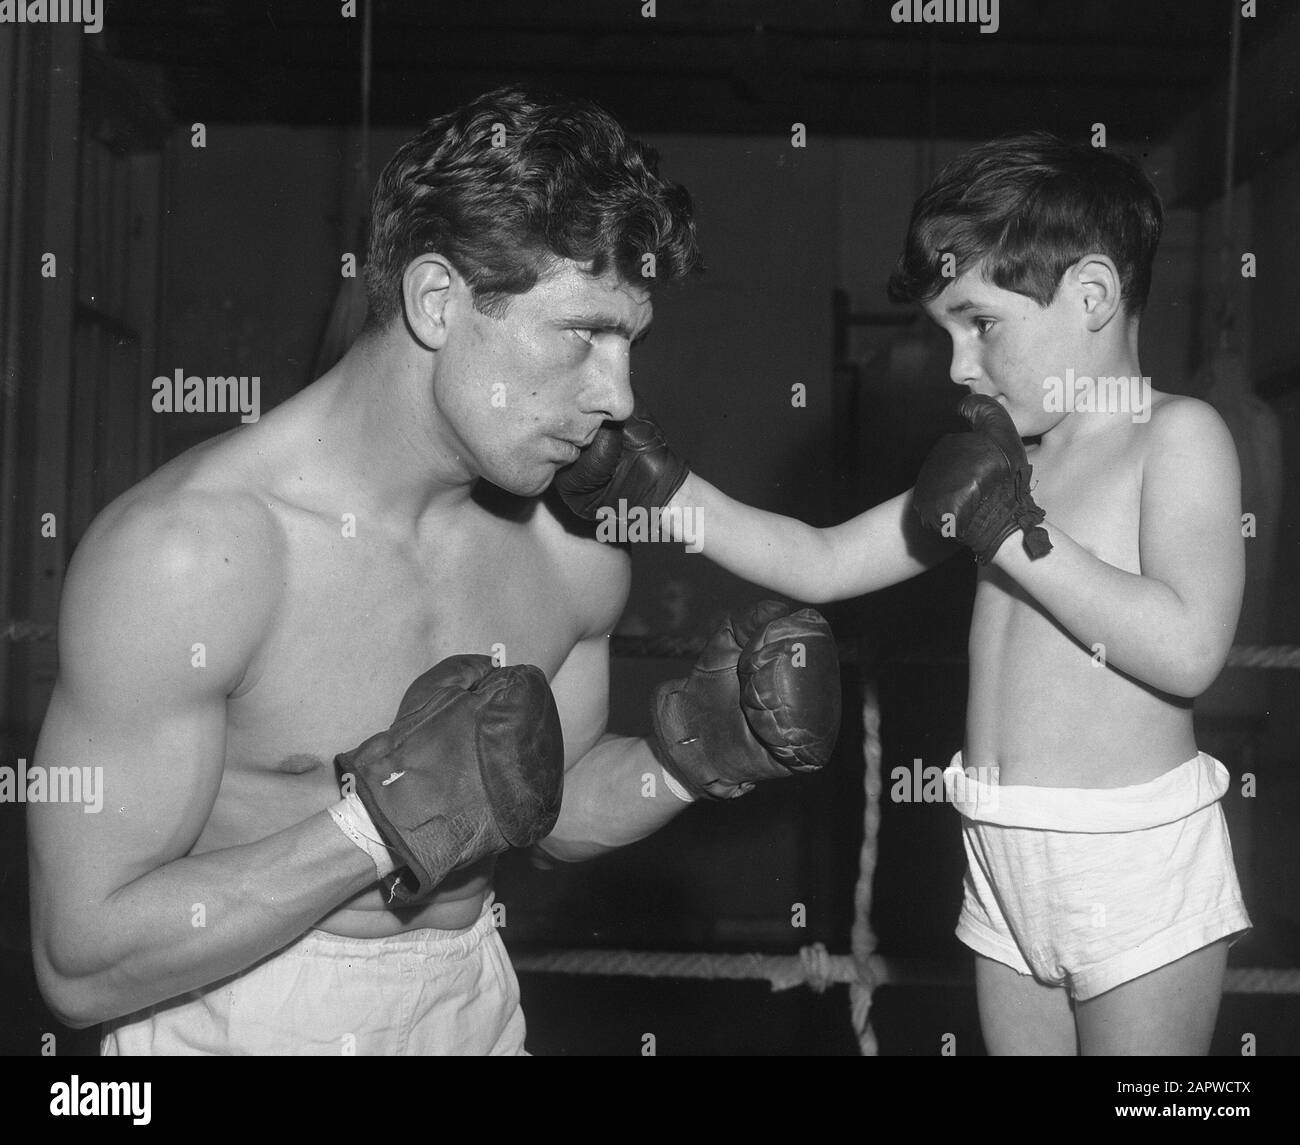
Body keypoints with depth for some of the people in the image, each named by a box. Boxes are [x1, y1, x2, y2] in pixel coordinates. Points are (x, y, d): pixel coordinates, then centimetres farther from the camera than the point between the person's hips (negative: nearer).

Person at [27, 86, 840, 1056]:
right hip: (245, 1020, -5)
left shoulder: (576, 550, -6)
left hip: (476, 1002, 5)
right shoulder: (184, 549, -23)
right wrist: (381, 820, -26)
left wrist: (687, 759, -9)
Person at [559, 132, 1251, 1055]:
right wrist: (658, 482, 2)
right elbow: (819, 565, 10)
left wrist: (1015, 531, -17)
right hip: (1005, 872, 6)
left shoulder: (1177, 435, -8)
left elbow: (1187, 650, -22)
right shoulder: (1002, 465, 10)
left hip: (1138, 869, -6)